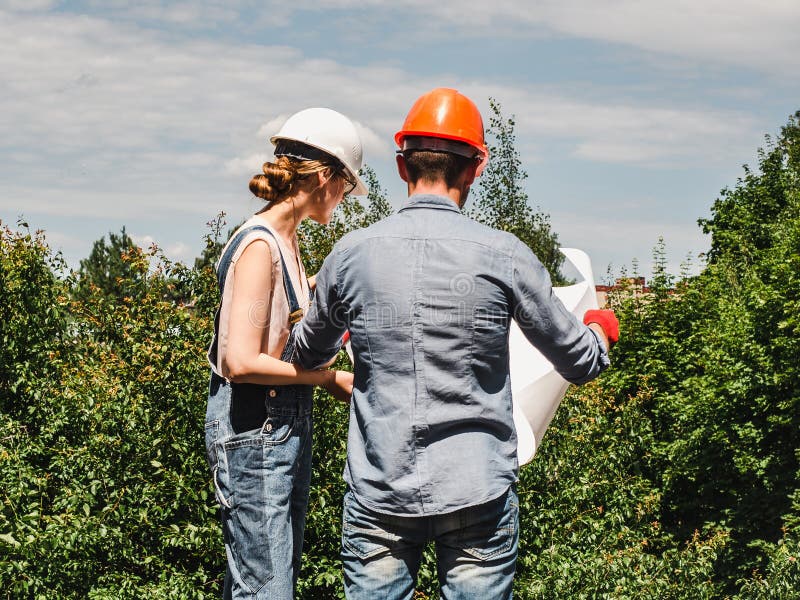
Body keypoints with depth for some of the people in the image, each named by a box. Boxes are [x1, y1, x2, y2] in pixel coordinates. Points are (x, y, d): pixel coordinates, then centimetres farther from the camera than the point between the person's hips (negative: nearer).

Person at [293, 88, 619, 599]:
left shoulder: (351, 254, -1)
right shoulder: (503, 255, -7)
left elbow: (309, 356, 18)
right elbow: (580, 363, 4)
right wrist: (602, 327, 28)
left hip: (378, 495, 2)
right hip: (476, 497, -2)